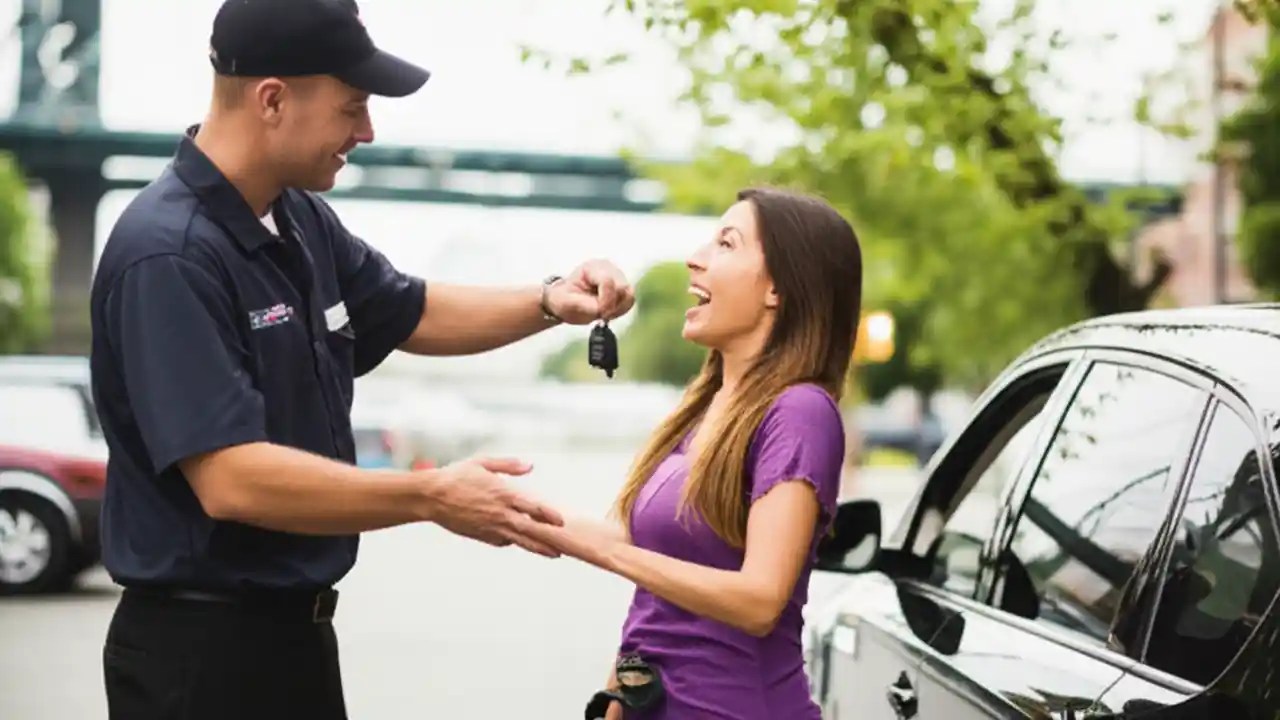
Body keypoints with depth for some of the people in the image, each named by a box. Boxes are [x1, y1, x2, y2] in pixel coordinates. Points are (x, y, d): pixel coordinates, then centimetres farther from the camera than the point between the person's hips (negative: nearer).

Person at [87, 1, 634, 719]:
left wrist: (550, 301, 5)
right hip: (202, 646, -8)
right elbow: (229, 480, -29)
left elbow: (410, 312, 21)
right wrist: (432, 497, -26)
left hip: (295, 627, 9)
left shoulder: (302, 217, 5)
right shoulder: (169, 255, -23)